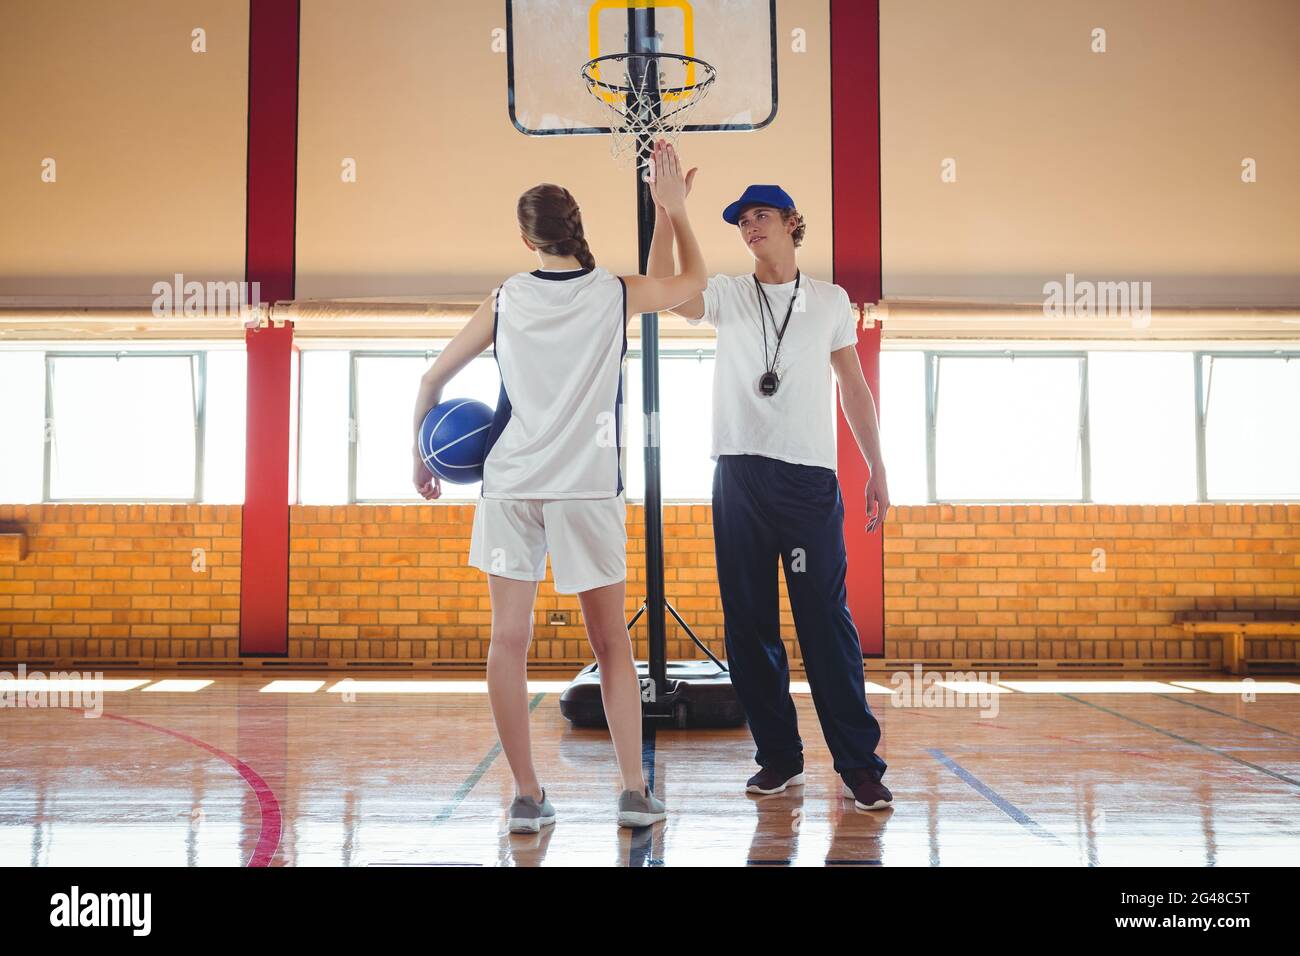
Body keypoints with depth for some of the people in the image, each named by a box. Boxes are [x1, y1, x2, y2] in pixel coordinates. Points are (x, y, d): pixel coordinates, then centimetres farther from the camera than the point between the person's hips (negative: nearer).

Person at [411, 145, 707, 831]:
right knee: (612, 645, 11)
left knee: (509, 641, 4)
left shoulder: (504, 300, 4)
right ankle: (634, 792, 11)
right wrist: (676, 212, 30)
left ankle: (527, 797, 6)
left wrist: (422, 458, 21)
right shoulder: (617, 294, 1)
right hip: (589, 488, 0)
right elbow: (694, 280, 21)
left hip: (510, 486, 1)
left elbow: (432, 381, 9)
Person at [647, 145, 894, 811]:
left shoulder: (831, 300, 12)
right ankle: (779, 757, 14)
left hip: (811, 479, -2)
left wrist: (876, 469, 7)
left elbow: (854, 389, 13)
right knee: (749, 621, 4)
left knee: (826, 619, -6)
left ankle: (859, 764, -1)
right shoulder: (726, 296, 11)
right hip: (740, 474, 2)